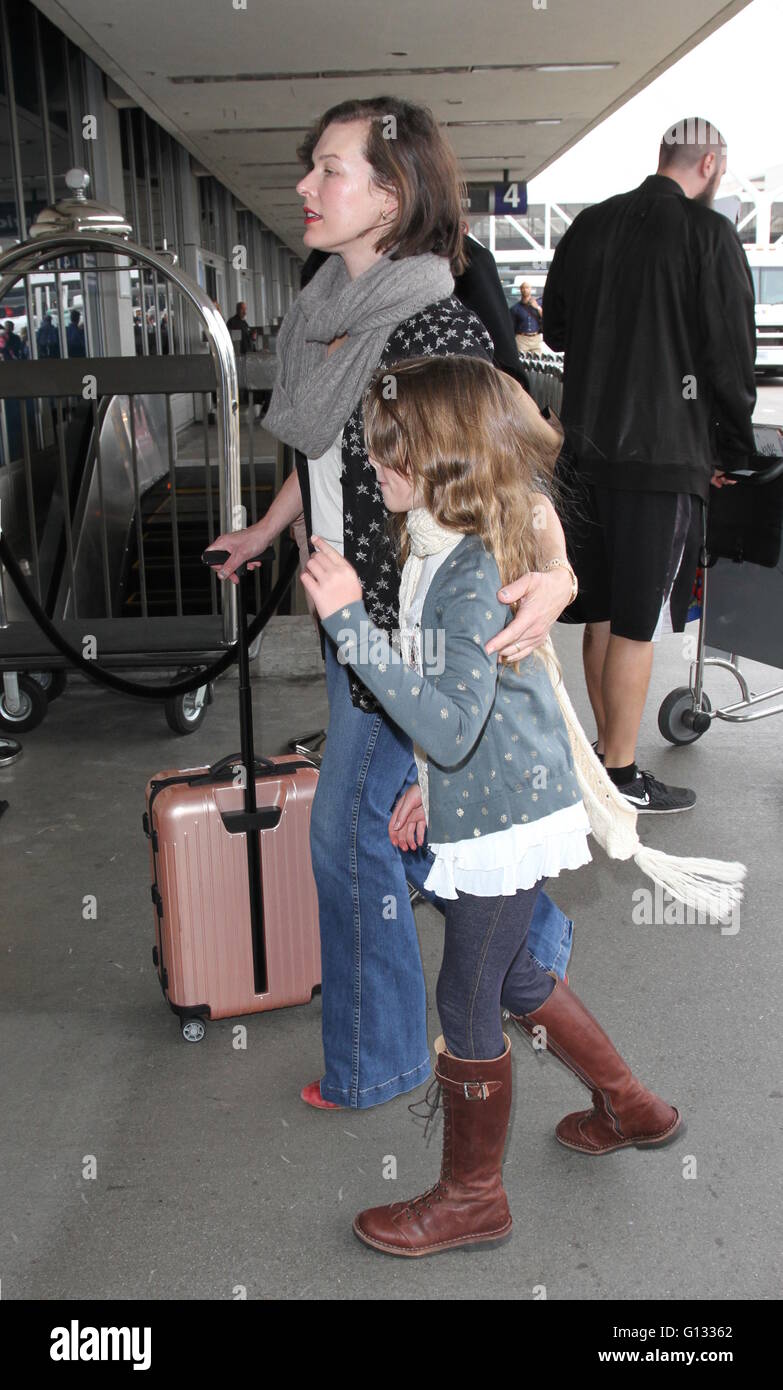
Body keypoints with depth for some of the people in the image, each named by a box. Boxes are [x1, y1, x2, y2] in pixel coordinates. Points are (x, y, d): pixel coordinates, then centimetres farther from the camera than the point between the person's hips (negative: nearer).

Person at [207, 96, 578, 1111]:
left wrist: (556, 570, -44)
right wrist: (265, 531, 31)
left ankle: (374, 1063, 27)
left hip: (404, 627, -8)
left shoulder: (435, 329, -21)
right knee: (401, 815, 22)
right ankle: (530, 934, 47)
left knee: (350, 835, 5)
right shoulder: (328, 311, 4)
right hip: (348, 611, 8)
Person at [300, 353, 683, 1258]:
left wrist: (350, 623, -35)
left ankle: (470, 1198, 28)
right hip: (491, 804, 10)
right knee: (514, 980, 24)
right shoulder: (437, 550, 4)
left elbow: (450, 722, -34)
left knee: (466, 1004, 6)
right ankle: (630, 1107, 45)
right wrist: (430, 784, 18)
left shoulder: (477, 572, -26)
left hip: (505, 820, -10)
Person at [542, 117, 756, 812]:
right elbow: (731, 356, -8)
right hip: (665, 456, -6)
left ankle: (607, 746, 27)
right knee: (636, 626, 0)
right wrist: (734, 451, 4)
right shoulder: (709, 234, -8)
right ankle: (621, 776, 8)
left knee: (602, 615, 15)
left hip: (587, 448, 6)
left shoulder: (588, 225, 9)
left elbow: (555, 329, 20)